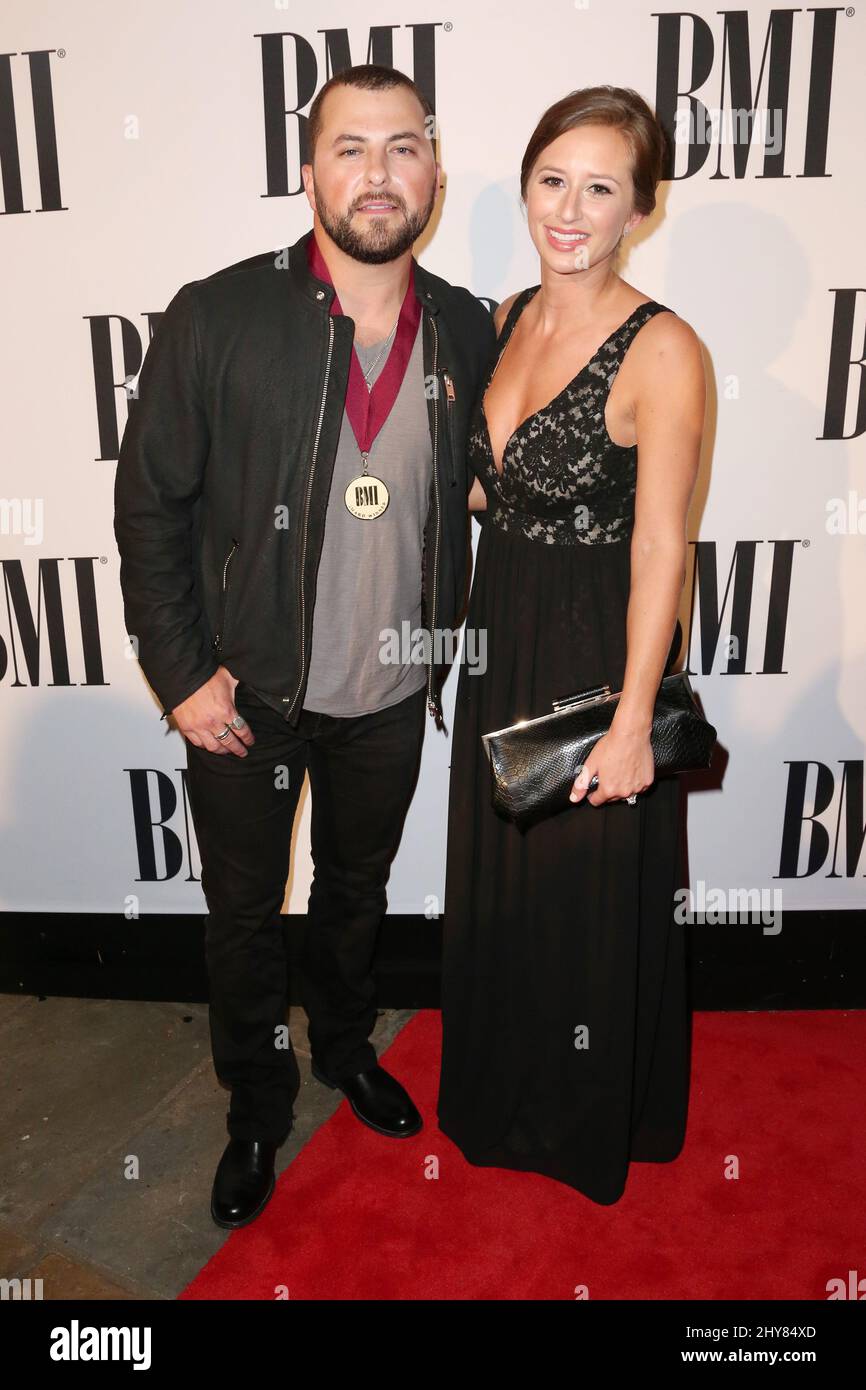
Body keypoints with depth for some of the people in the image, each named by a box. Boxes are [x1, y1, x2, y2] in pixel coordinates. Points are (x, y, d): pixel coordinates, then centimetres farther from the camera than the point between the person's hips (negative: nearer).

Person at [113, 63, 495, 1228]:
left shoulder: (467, 331, -3)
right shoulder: (216, 317, -13)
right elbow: (149, 502, -9)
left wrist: (445, 650, 5)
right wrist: (182, 673, -11)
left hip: (391, 697, 3)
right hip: (246, 697, -2)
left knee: (358, 891, 23)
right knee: (243, 911, 16)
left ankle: (345, 1044, 52)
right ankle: (256, 1101, 42)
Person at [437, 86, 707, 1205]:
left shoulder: (660, 349, -17)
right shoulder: (507, 318, 5)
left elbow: (659, 547, -19)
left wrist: (632, 721, -20)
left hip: (597, 656, -7)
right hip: (501, 643, 7)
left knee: (591, 894, 12)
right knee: (496, 882, 22)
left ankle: (595, 1122, 43)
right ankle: (504, 1092, 51)